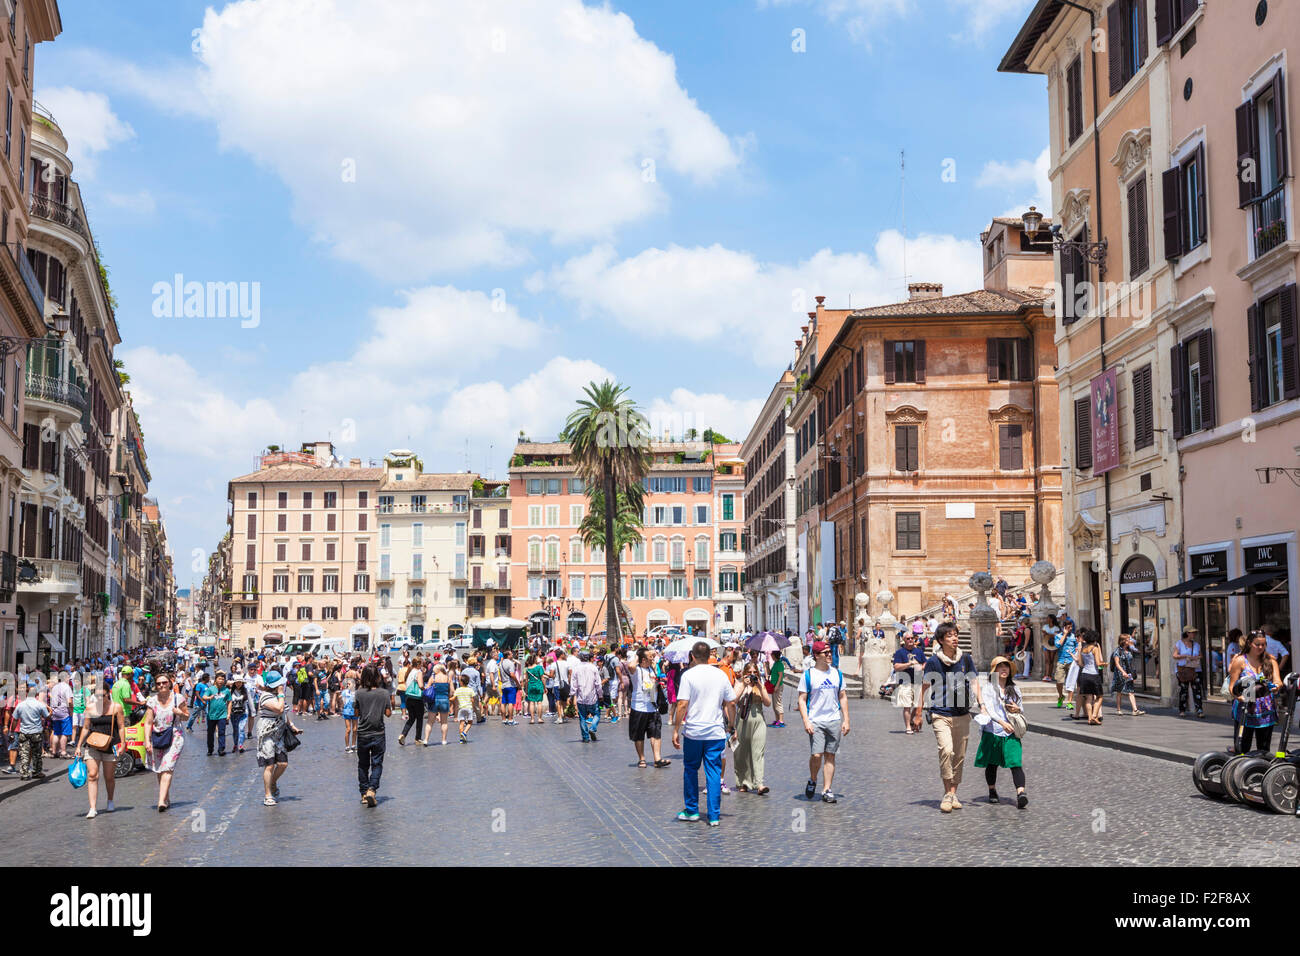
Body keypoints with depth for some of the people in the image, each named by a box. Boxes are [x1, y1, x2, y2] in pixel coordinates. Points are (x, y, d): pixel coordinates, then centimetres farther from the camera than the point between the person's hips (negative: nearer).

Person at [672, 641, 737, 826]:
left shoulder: (688, 675, -7)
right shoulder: (721, 675, 4)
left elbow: (682, 704, -12)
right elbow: (731, 703, 7)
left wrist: (676, 730, -7)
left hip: (693, 732, -2)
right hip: (716, 732, 2)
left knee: (690, 770, 14)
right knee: (714, 772, 4)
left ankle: (692, 811, 20)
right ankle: (714, 815, 2)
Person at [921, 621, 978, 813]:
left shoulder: (965, 659, 4)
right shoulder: (933, 661, -5)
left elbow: (975, 683, 11)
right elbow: (925, 687, 4)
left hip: (962, 715, 4)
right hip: (941, 714, -3)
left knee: (959, 756, 8)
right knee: (946, 750, -21)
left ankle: (953, 793, 22)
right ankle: (947, 794, -11)